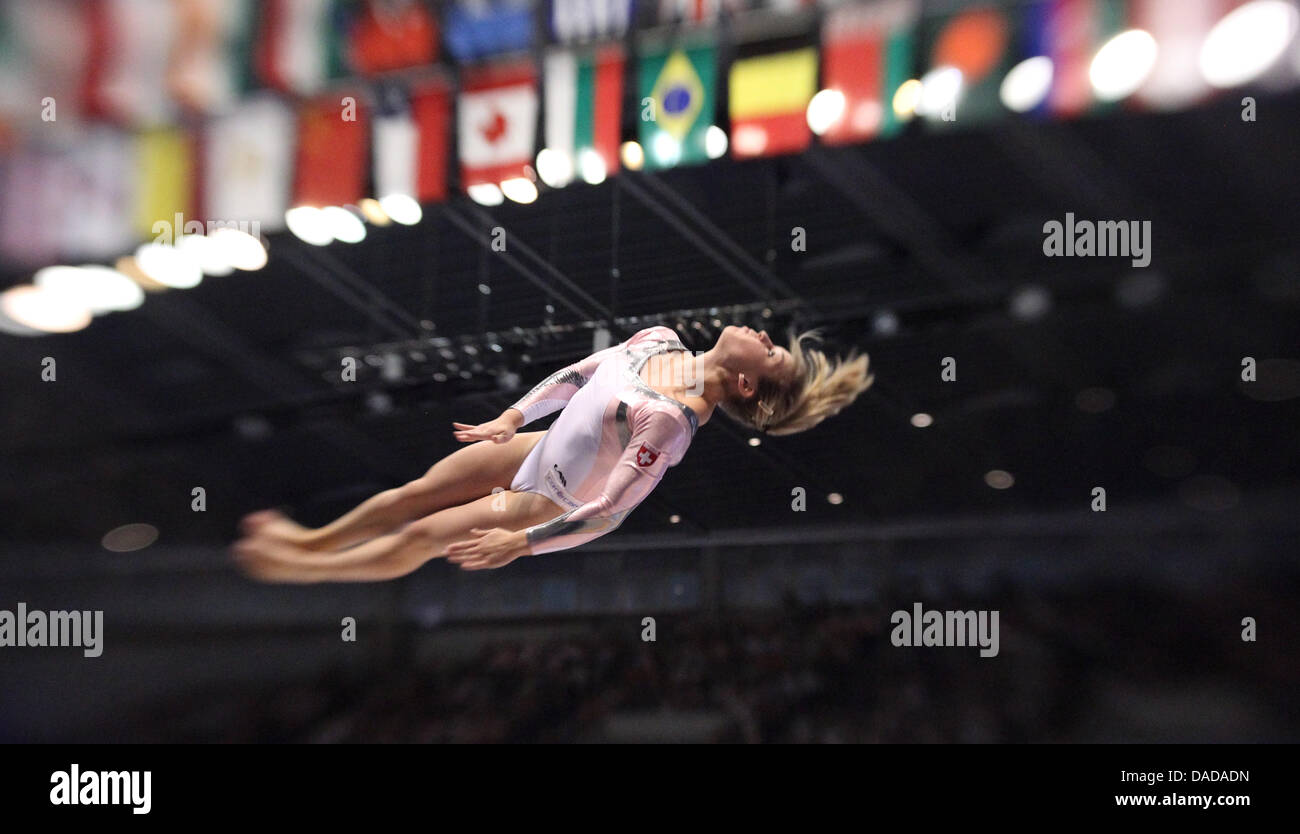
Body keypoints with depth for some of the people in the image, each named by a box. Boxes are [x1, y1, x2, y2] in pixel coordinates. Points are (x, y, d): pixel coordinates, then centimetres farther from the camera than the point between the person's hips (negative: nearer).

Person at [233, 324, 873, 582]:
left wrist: (517, 544, -30)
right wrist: (513, 417, 4)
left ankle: (300, 570, 21)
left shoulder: (671, 419, -33)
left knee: (419, 538, 0)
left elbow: (609, 515, -33)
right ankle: (313, 539, 36)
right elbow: (580, 373, 6)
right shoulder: (657, 340, -10)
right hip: (538, 448, 6)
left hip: (553, 505, -6)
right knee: (414, 494, 13)